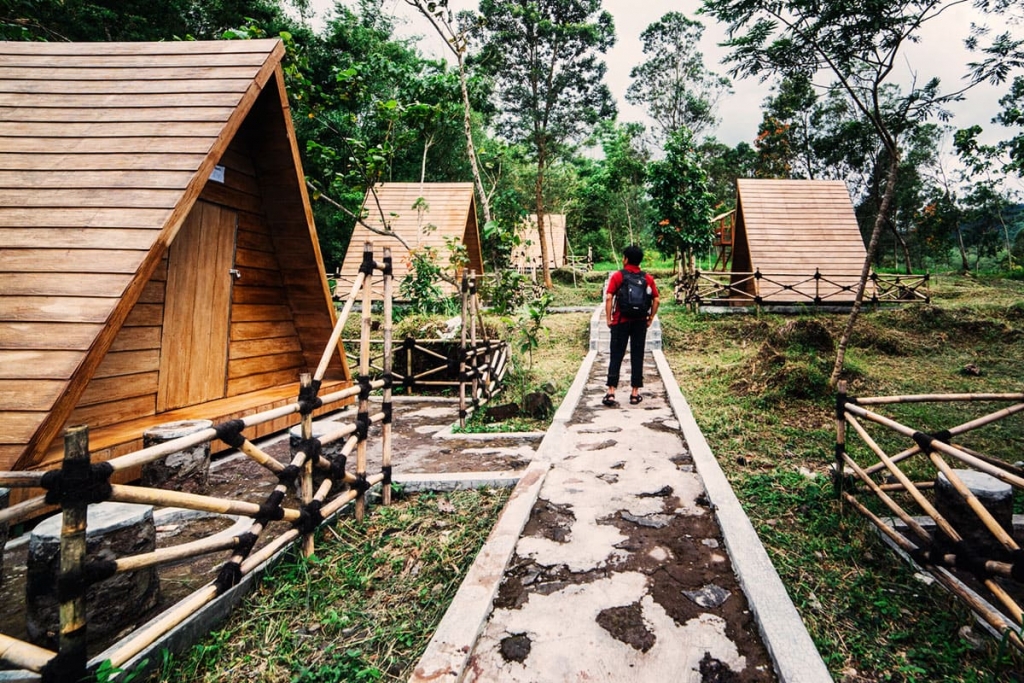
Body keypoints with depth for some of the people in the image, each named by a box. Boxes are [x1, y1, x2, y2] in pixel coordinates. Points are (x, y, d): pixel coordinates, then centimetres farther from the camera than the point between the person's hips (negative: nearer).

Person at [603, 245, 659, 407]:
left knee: (616, 357, 1)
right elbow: (656, 300, 1)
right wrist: (650, 319, 8)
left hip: (621, 322, -2)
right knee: (637, 357, 8)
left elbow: (609, 298, -11)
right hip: (640, 323, 2)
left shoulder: (617, 276, -3)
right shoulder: (648, 278, 5)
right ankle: (635, 393, 12)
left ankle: (611, 393, -4)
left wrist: (609, 319, -6)